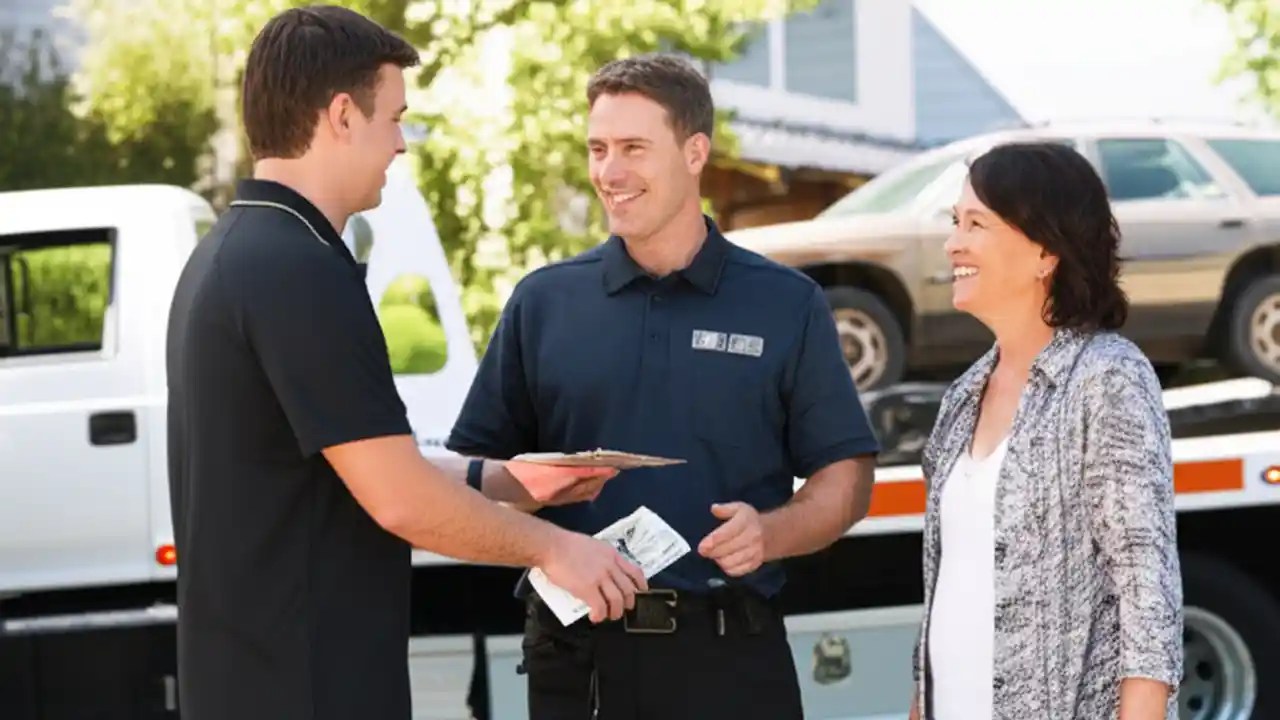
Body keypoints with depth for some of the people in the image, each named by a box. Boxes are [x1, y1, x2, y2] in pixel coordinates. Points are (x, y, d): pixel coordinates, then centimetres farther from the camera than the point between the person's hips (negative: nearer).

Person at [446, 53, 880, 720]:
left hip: (729, 657, -1)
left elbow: (846, 476, 4)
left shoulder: (787, 305, 5)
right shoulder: (543, 301, 8)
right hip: (576, 652, 1)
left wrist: (770, 533, -15)